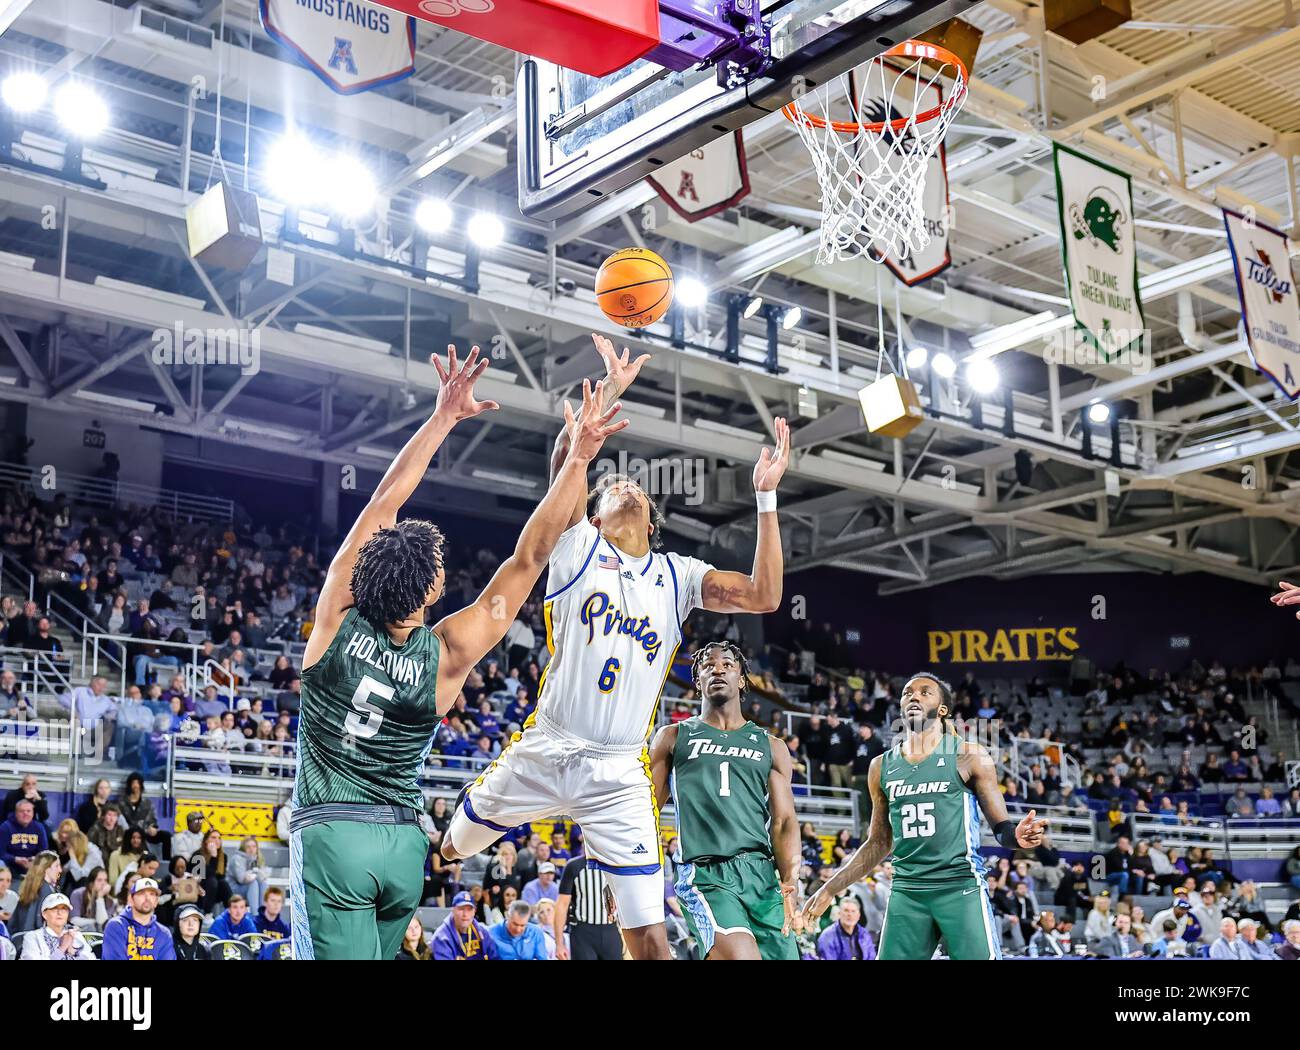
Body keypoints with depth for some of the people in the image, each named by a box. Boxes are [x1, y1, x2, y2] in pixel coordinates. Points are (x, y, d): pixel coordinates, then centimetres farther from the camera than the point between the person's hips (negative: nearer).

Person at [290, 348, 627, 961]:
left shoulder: (338, 616, -9)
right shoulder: (449, 653, -8)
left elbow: (385, 501, -3)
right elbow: (529, 557, -6)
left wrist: (444, 416, 0)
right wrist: (579, 458, -5)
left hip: (330, 835, -2)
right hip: (403, 843, 2)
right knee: (377, 952, 19)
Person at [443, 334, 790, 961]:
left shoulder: (678, 575, 11)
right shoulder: (579, 548, 4)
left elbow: (764, 597, -1)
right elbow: (565, 463, -11)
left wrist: (766, 497, -3)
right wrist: (610, 389, -14)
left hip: (618, 778, 1)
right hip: (543, 752, -1)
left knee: (651, 943, -4)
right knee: (443, 855, 13)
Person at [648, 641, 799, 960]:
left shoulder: (772, 747, 19)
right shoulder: (673, 738, 15)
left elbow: (783, 822, 11)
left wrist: (790, 880, -7)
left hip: (762, 873, 4)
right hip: (704, 874, -4)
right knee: (740, 954, -30)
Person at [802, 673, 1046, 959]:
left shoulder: (969, 756, 2)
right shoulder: (882, 767, 13)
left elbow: (1001, 827, 2)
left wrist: (1017, 836, -22)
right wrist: (830, 889, 15)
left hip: (961, 885, -4)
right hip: (906, 892, 4)